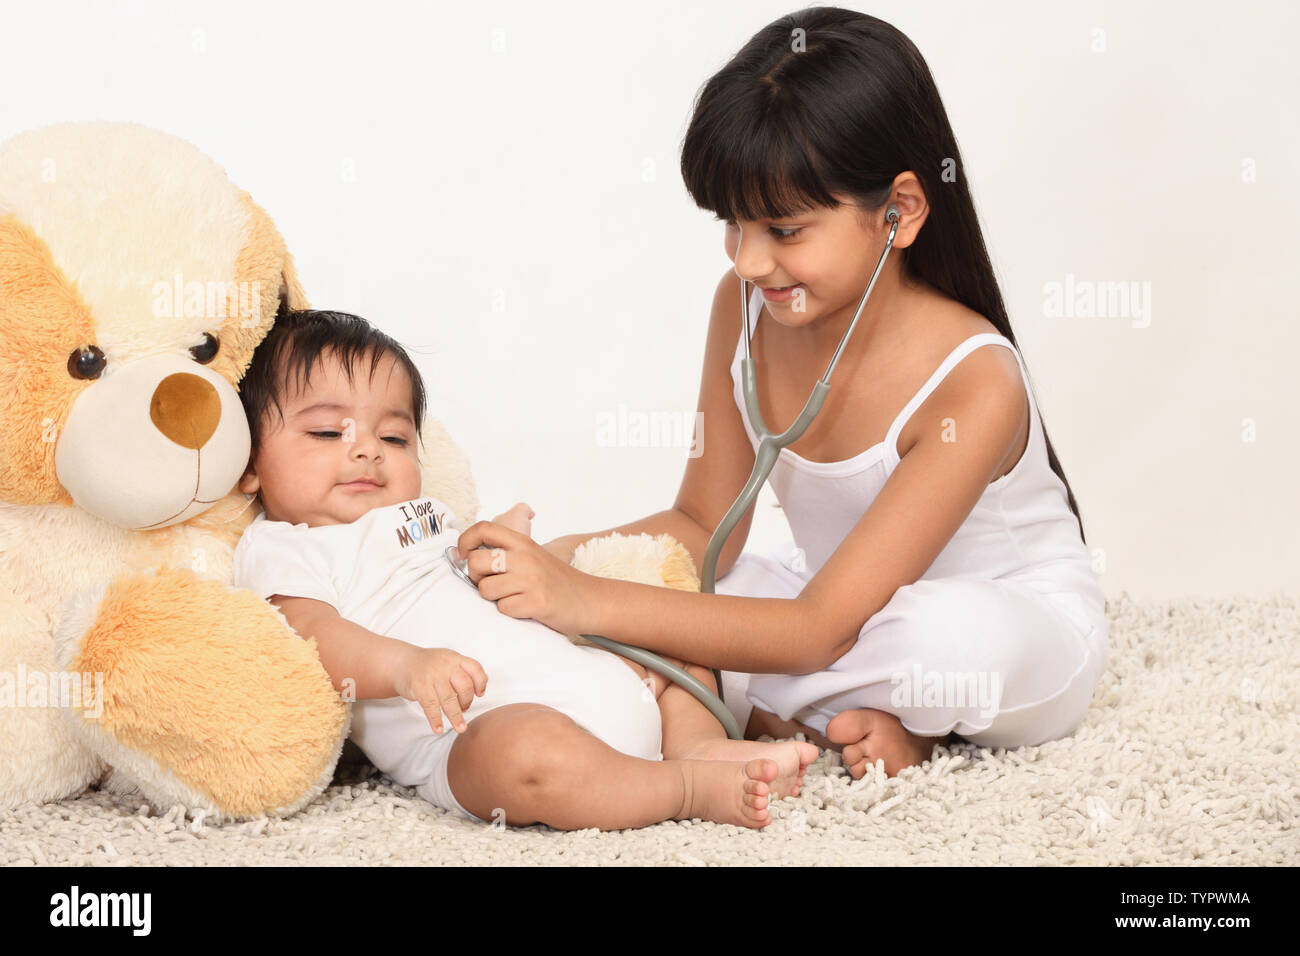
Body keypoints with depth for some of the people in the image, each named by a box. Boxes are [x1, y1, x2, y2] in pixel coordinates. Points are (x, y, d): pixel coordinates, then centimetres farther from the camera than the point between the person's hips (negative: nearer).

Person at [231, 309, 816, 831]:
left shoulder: (420, 515, 30)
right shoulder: (276, 549, 2)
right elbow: (313, 635, -18)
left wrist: (501, 542, 30)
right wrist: (406, 665, -34)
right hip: (479, 726, -10)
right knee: (525, 749, -42)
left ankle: (700, 743, -6)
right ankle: (696, 790, -25)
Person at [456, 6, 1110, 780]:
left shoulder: (973, 386, -31)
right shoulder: (747, 308, -11)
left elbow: (821, 630, -33)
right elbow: (705, 526, -2)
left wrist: (587, 603, -39)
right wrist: (561, 559, -22)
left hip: (1019, 629, -6)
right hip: (843, 592, 6)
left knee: (943, 635, -42)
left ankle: (756, 708, -14)